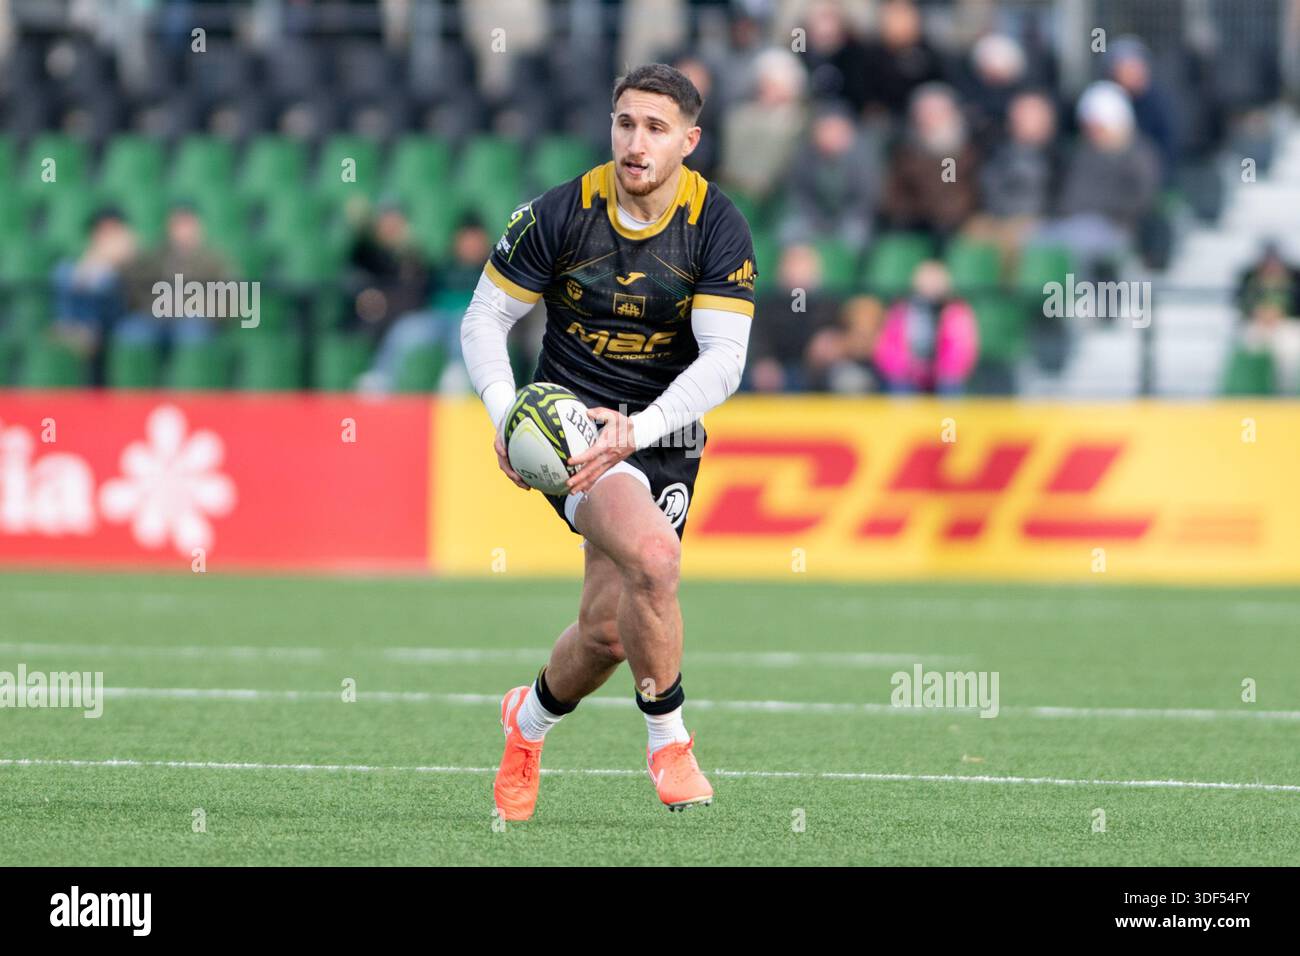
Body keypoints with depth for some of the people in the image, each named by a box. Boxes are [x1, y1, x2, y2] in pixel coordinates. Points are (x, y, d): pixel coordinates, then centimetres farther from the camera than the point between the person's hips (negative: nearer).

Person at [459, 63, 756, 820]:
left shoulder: (718, 227, -10)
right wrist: (504, 411, -20)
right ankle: (669, 744, -11)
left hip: (663, 436, 2)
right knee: (653, 557, -30)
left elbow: (723, 361, -16)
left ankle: (532, 718, 36)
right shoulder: (562, 213, -10)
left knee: (608, 628, 1)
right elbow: (486, 318, -1)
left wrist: (636, 430, -31)